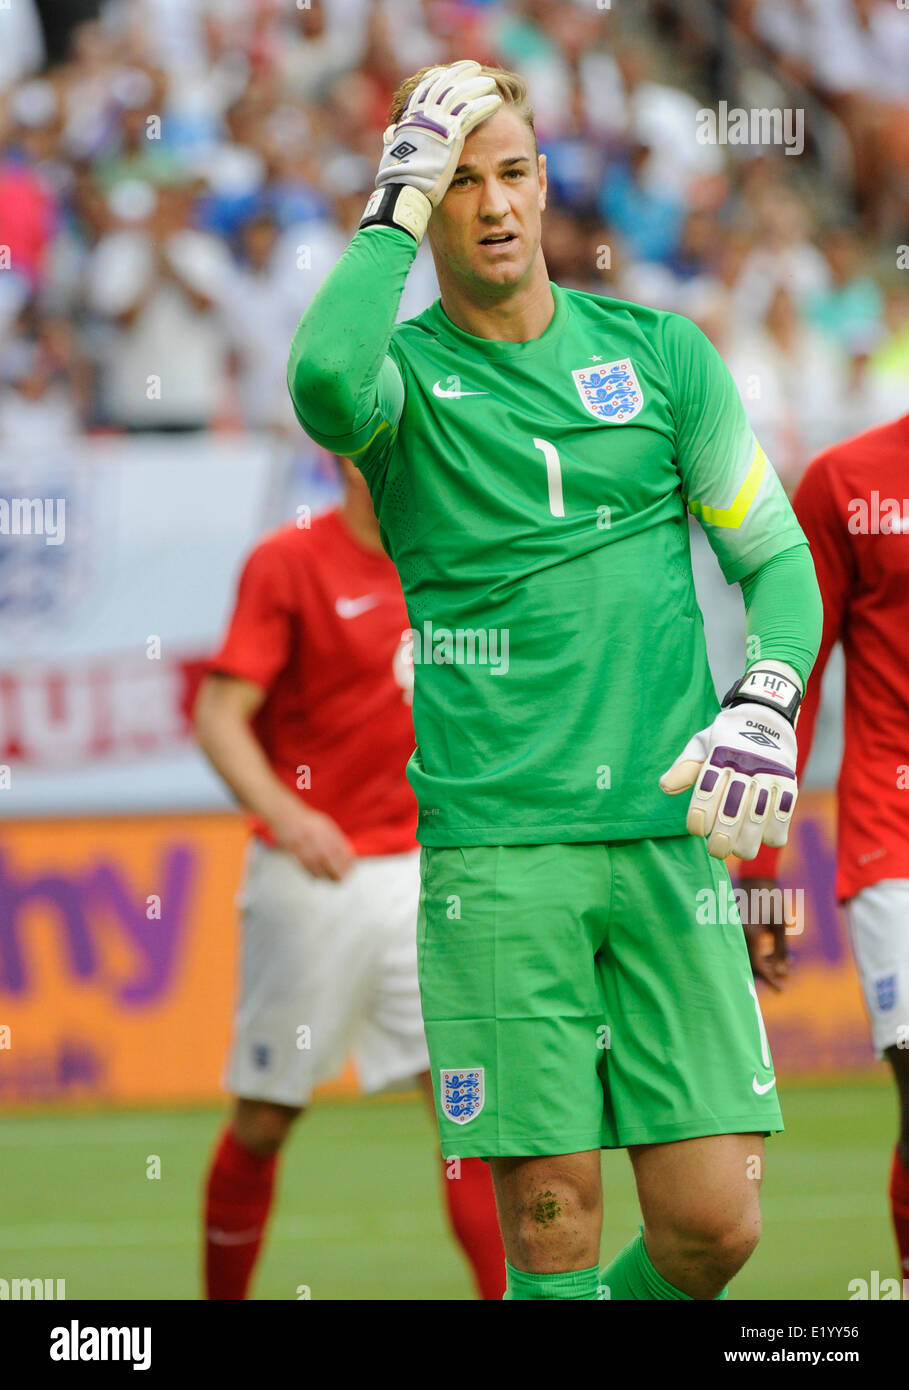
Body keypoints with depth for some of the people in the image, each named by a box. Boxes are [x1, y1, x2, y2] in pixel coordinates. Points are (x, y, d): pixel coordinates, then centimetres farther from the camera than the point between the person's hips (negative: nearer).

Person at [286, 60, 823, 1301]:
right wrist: (398, 206, -11)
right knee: (552, 1222, -7)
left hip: (669, 831, 2)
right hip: (494, 847, -2)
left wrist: (763, 710, -4)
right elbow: (323, 383, -23)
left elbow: (777, 557, 15)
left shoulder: (659, 354, 11)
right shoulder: (402, 372, 3)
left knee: (712, 1225, -4)